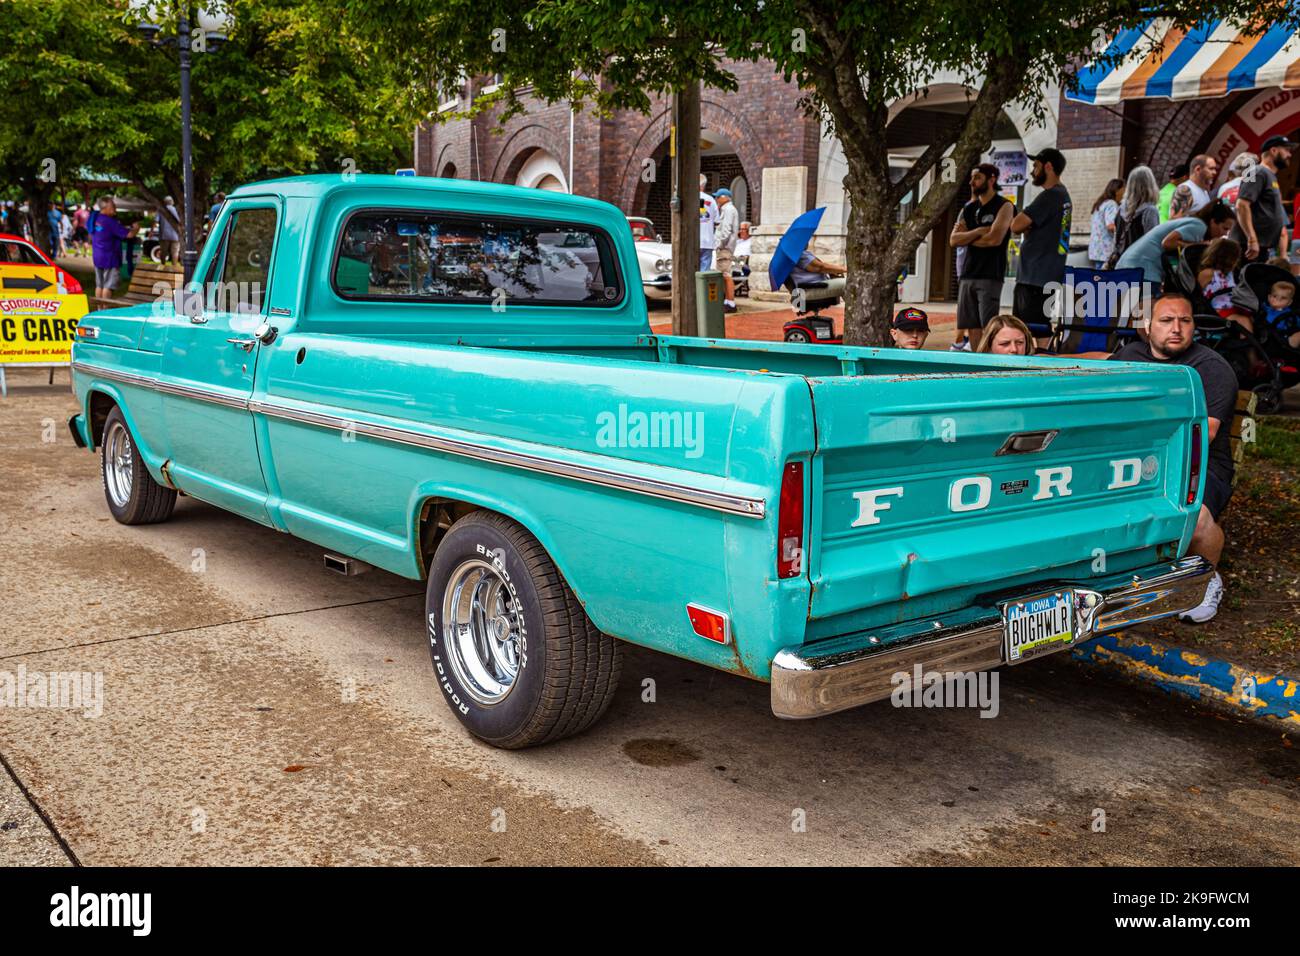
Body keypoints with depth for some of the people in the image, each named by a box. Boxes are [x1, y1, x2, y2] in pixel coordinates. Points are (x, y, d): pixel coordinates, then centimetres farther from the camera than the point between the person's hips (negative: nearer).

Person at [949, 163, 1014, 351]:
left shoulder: (1004, 206, -2)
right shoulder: (969, 208, 15)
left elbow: (995, 238, -15)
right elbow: (954, 239, 5)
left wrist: (967, 236, -2)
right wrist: (978, 232, -9)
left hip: (990, 275, -6)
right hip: (967, 273, 6)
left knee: (989, 327, -10)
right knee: (971, 325, 5)